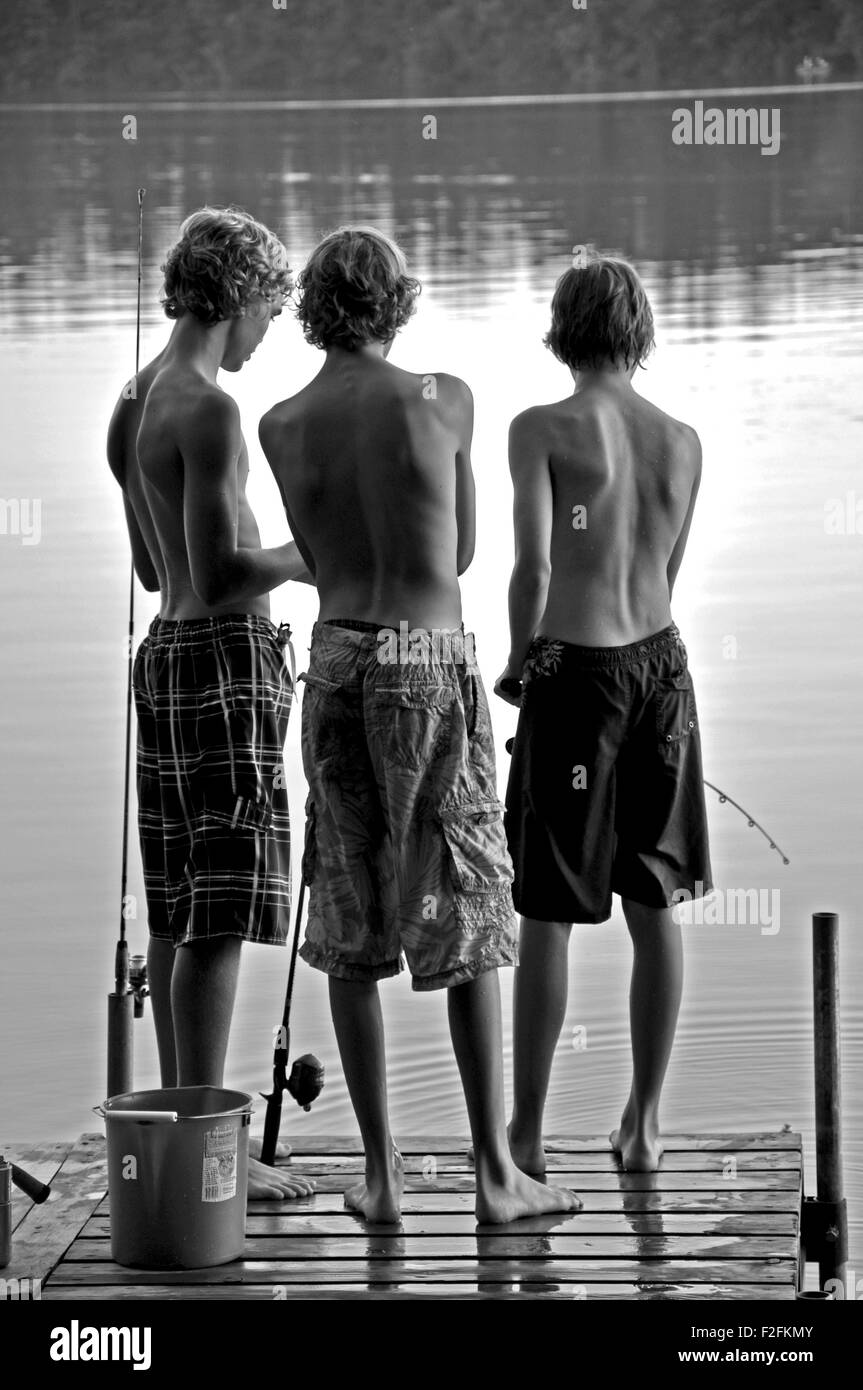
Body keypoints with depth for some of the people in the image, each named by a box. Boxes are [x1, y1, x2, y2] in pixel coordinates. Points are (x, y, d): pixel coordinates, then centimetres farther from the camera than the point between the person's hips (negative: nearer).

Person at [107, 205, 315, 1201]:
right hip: (225, 661, -10)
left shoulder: (131, 404, 13)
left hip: (165, 647, 10)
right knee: (219, 921, -7)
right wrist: (305, 557, -5)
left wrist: (271, 566, 28)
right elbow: (220, 575, -21)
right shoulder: (208, 411, -16)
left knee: (178, 915, 12)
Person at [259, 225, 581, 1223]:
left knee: (349, 932, 9)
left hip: (338, 661, 2)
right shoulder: (446, 400, -1)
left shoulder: (280, 428, 3)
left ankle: (381, 1173, 10)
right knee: (468, 921, 4)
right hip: (434, 664, -2)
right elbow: (460, 551, 11)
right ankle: (495, 1173, 3)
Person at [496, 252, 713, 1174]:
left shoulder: (543, 430, -9)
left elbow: (535, 564, -16)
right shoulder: (683, 442, 6)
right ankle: (643, 1123, 17)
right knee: (654, 904, 11)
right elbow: (665, 573, 13)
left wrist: (517, 662, -1)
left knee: (547, 911, 3)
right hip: (660, 661, 4)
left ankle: (526, 1131, 10)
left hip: (575, 670, -4)